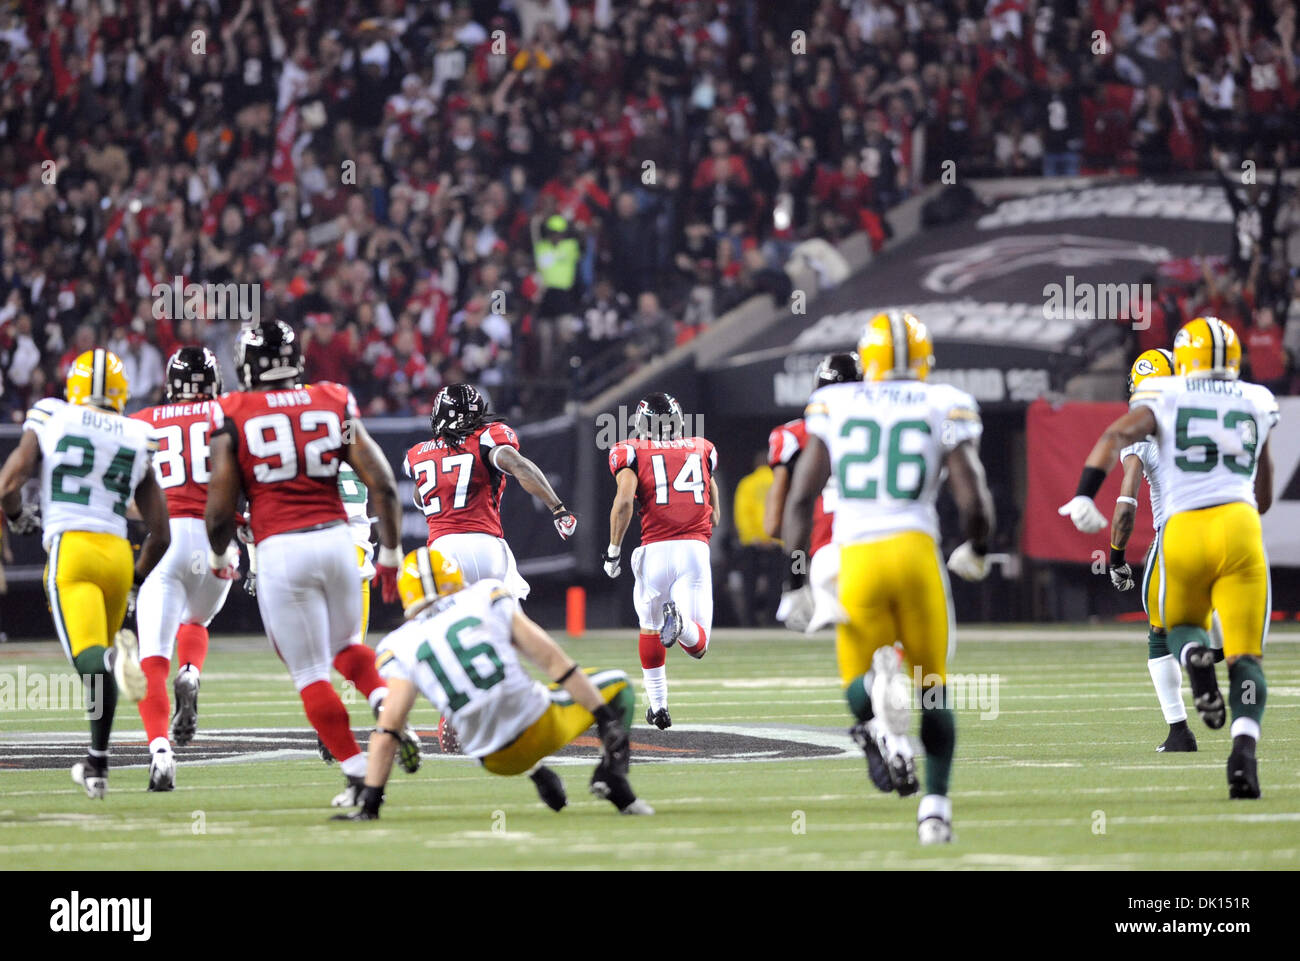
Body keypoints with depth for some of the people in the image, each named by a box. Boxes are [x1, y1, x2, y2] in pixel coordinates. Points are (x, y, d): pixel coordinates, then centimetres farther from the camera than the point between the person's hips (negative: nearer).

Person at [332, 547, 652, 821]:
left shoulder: (401, 648, 2)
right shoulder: (488, 598, 1)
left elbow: (386, 731, -5)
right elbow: (551, 659, -1)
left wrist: (370, 803, -2)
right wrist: (607, 719, 0)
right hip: (540, 725, -3)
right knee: (617, 686, 22)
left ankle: (537, 772, 14)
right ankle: (611, 769, -6)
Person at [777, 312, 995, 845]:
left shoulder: (833, 407, 9)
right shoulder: (944, 408, 5)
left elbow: (800, 499, 6)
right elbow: (974, 502, -2)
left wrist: (795, 582, 11)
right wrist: (977, 551, 20)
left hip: (856, 558, 0)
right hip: (915, 550, 0)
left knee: (859, 688, 11)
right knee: (933, 689, 18)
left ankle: (881, 701, -26)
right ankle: (935, 806, 10)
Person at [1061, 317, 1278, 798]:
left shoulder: (1165, 398, 10)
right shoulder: (1256, 403, 18)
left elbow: (1118, 434, -10)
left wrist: (1084, 496, -18)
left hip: (1182, 531, -1)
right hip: (1239, 525, 1)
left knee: (1181, 628, 25)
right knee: (1246, 657, 2)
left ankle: (1197, 657, -13)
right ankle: (1244, 747, -24)